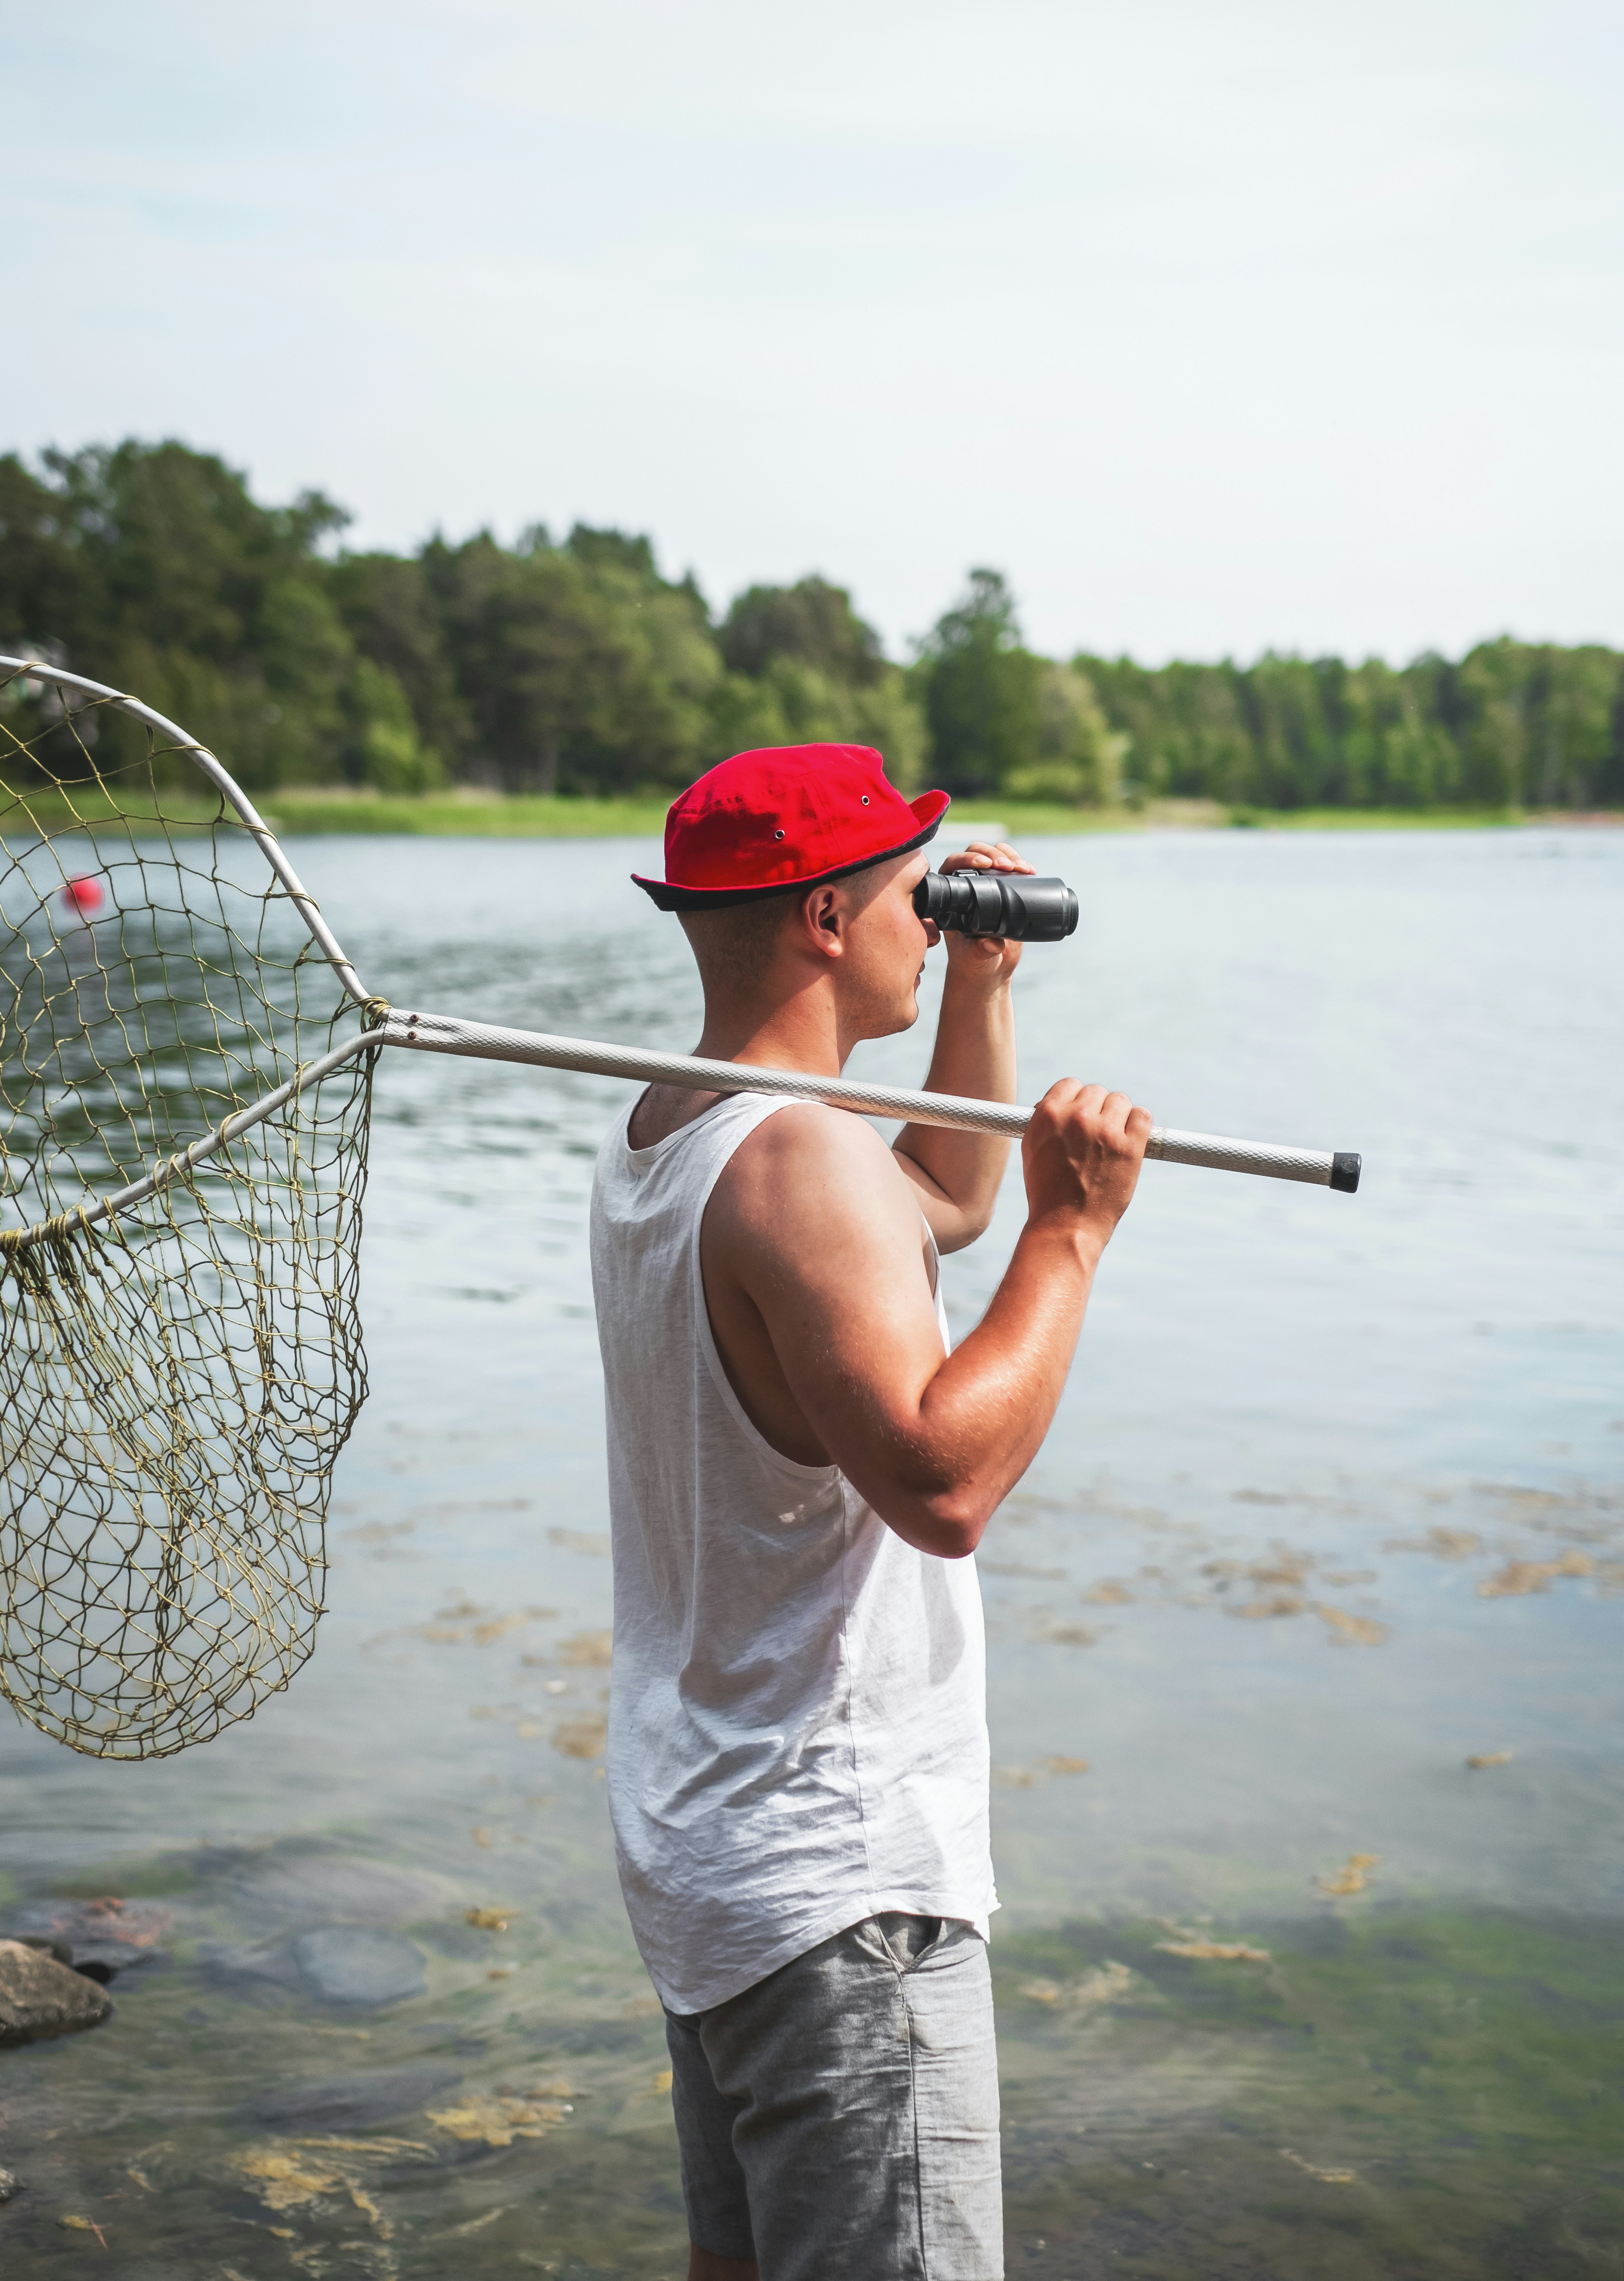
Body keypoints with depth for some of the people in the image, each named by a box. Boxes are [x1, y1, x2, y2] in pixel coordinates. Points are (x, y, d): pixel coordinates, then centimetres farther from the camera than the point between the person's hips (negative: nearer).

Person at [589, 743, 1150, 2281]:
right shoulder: (802, 1160, -21)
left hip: (702, 1849, 10)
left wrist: (981, 985, 16)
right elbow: (942, 1482, -32)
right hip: (842, 1886, -10)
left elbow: (946, 1201, 26)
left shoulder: (659, 1136, 11)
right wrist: (1072, 1230, -23)